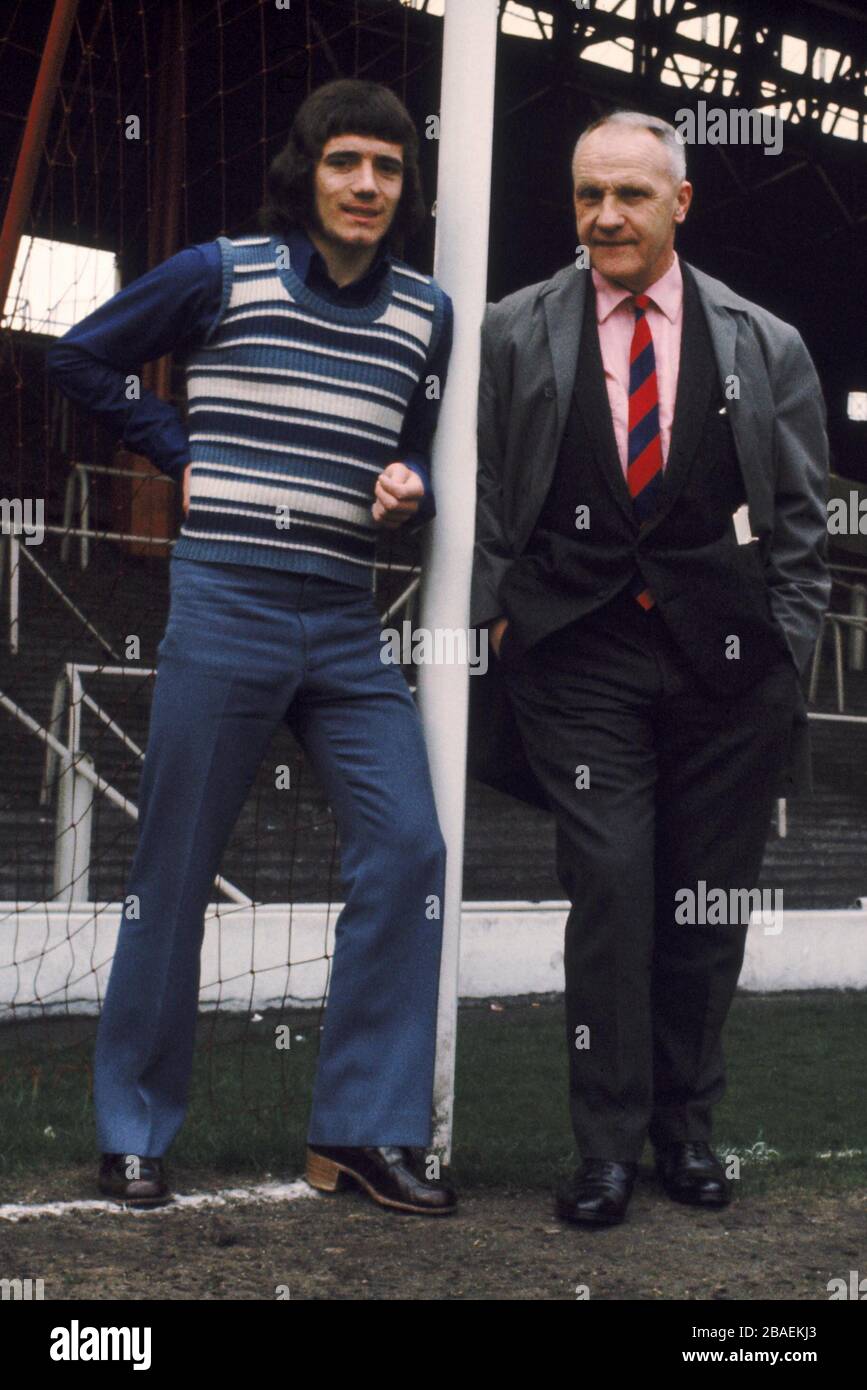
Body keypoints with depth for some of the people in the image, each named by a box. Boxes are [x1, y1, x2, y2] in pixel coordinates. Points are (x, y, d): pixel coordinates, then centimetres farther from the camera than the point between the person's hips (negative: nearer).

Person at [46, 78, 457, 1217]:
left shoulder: (426, 313, 10)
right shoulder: (222, 275, 0)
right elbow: (82, 359, 10)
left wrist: (410, 489, 0)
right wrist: (180, 452, 4)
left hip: (348, 621, 4)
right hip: (225, 605, -4)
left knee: (407, 848, -6)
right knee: (176, 868, 1)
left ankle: (366, 1129, 5)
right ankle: (134, 1132, 16)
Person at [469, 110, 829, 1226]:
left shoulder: (767, 347, 8)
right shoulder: (511, 336, 8)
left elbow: (799, 519, 9)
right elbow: (480, 496, 9)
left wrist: (785, 654, 4)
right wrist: (494, 617, 1)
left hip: (727, 659, 1)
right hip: (580, 653, -1)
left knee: (710, 904, 6)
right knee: (610, 885, -8)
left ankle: (687, 1124, 23)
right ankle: (607, 1143, 5)